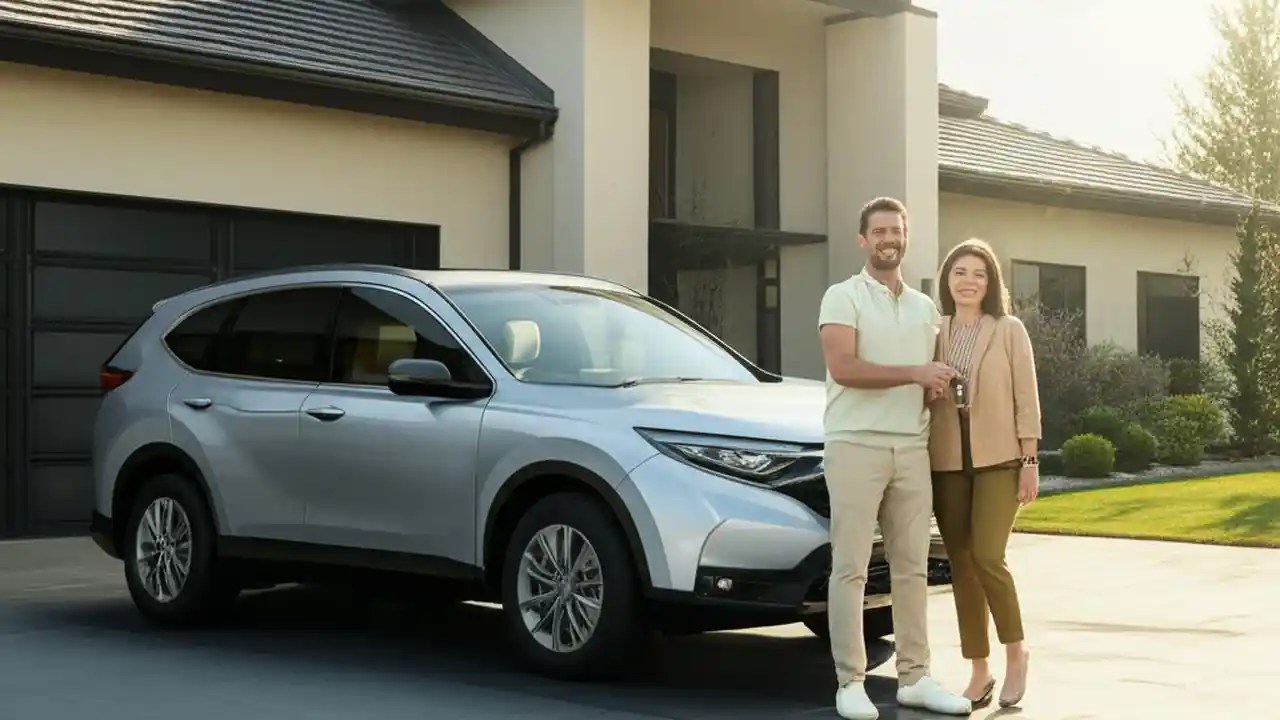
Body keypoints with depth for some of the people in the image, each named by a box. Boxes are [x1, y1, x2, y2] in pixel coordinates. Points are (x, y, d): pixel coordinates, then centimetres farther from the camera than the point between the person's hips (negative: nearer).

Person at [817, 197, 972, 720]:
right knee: (851, 567, -5)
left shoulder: (925, 307, 19)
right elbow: (842, 367, -13)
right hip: (856, 444, -5)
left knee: (912, 567, 6)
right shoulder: (843, 297, 0)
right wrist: (913, 373, -16)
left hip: (913, 448, 6)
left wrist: (946, 383, 4)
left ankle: (914, 677, 12)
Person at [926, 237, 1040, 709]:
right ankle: (979, 672, 13)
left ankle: (1016, 653, 9)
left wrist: (1030, 462, -6)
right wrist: (928, 387, -4)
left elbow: (1025, 399, -2)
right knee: (961, 566, 5)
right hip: (946, 463, 4)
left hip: (997, 459, -3)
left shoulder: (1009, 330, 1)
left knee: (987, 559, -14)